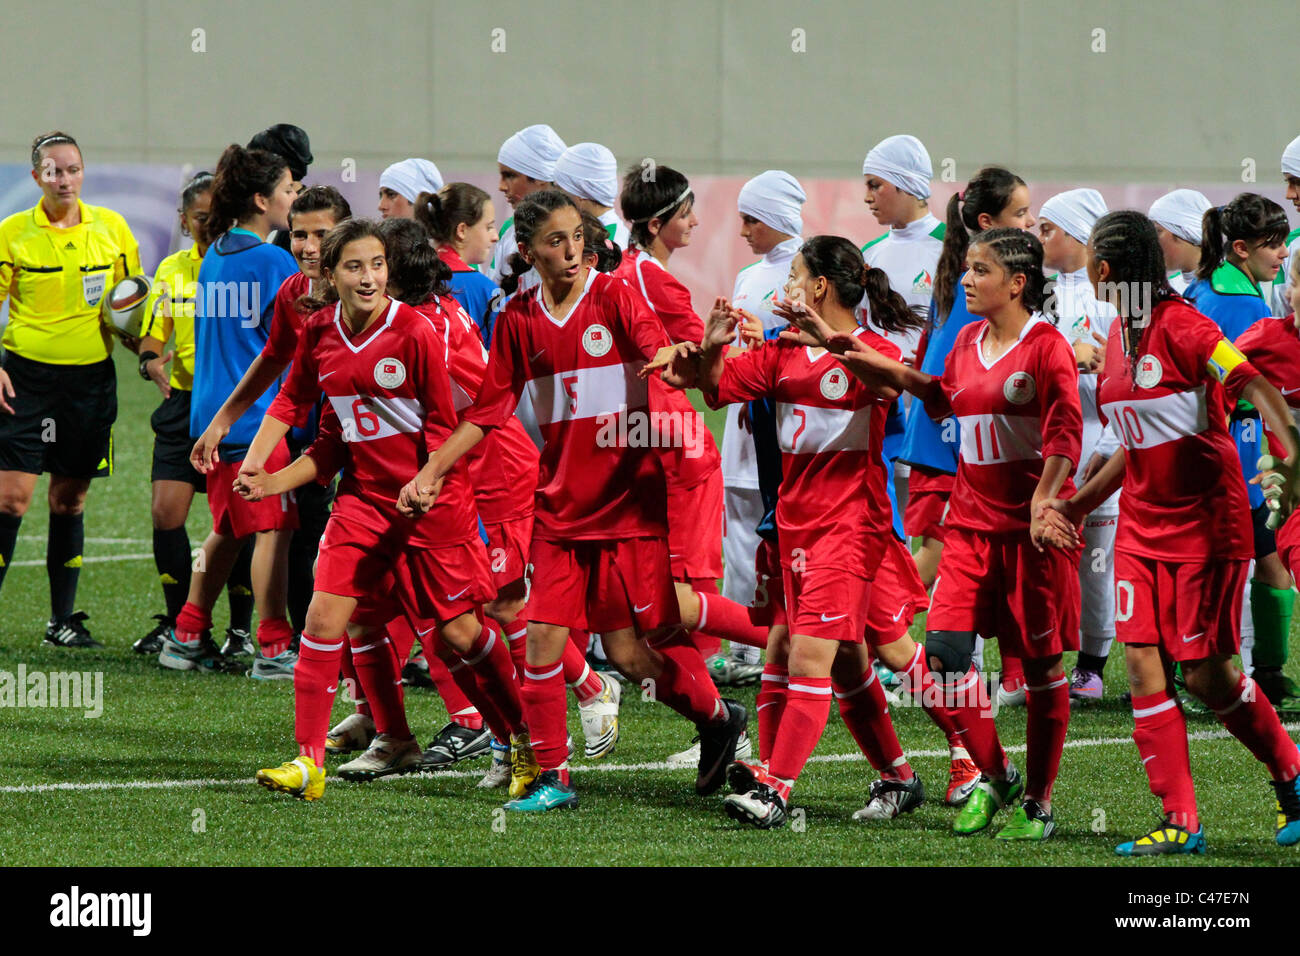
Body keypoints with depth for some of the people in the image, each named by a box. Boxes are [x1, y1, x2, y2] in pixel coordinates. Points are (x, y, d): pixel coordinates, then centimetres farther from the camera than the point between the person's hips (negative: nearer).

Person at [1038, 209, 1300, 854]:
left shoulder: (1179, 326, -15)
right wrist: (1076, 504, 19)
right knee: (1142, 664, -3)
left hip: (1205, 523, -8)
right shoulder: (1118, 339, 11)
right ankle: (1180, 824, 0)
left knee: (1204, 674, -5)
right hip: (1142, 527, 8)